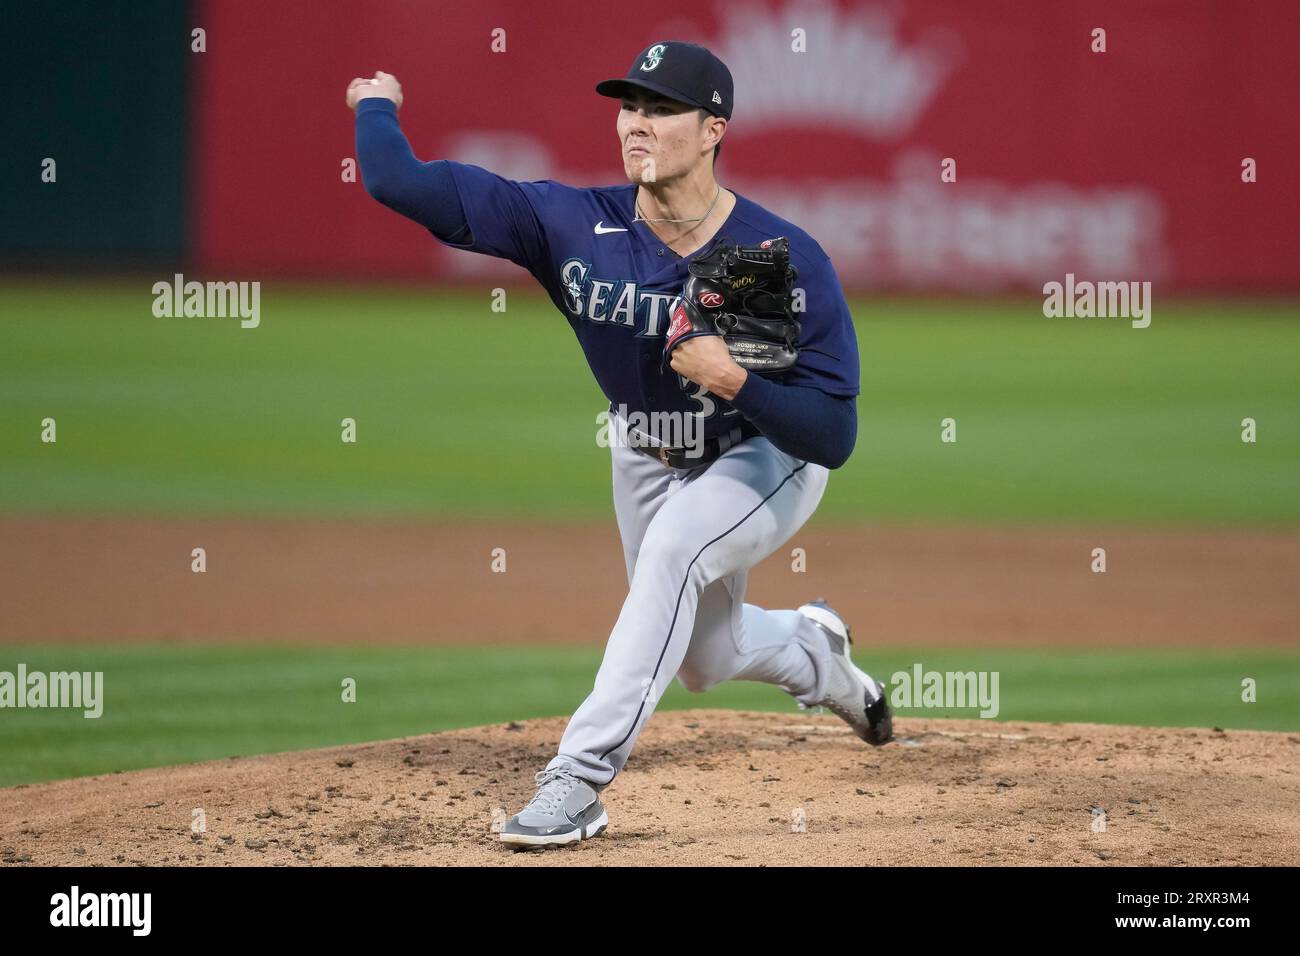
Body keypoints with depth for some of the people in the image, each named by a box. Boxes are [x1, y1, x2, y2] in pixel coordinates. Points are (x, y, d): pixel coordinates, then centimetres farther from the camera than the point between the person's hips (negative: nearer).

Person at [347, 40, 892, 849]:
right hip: (649, 458, 5)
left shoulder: (787, 262, -33)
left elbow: (834, 436, -34)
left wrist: (735, 381, -47)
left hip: (770, 457, -5)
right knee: (705, 660, 18)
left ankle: (580, 779, -32)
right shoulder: (576, 226, -26)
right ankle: (815, 651, 55)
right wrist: (377, 107, -11)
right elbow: (400, 184, -29)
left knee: (675, 544, -34)